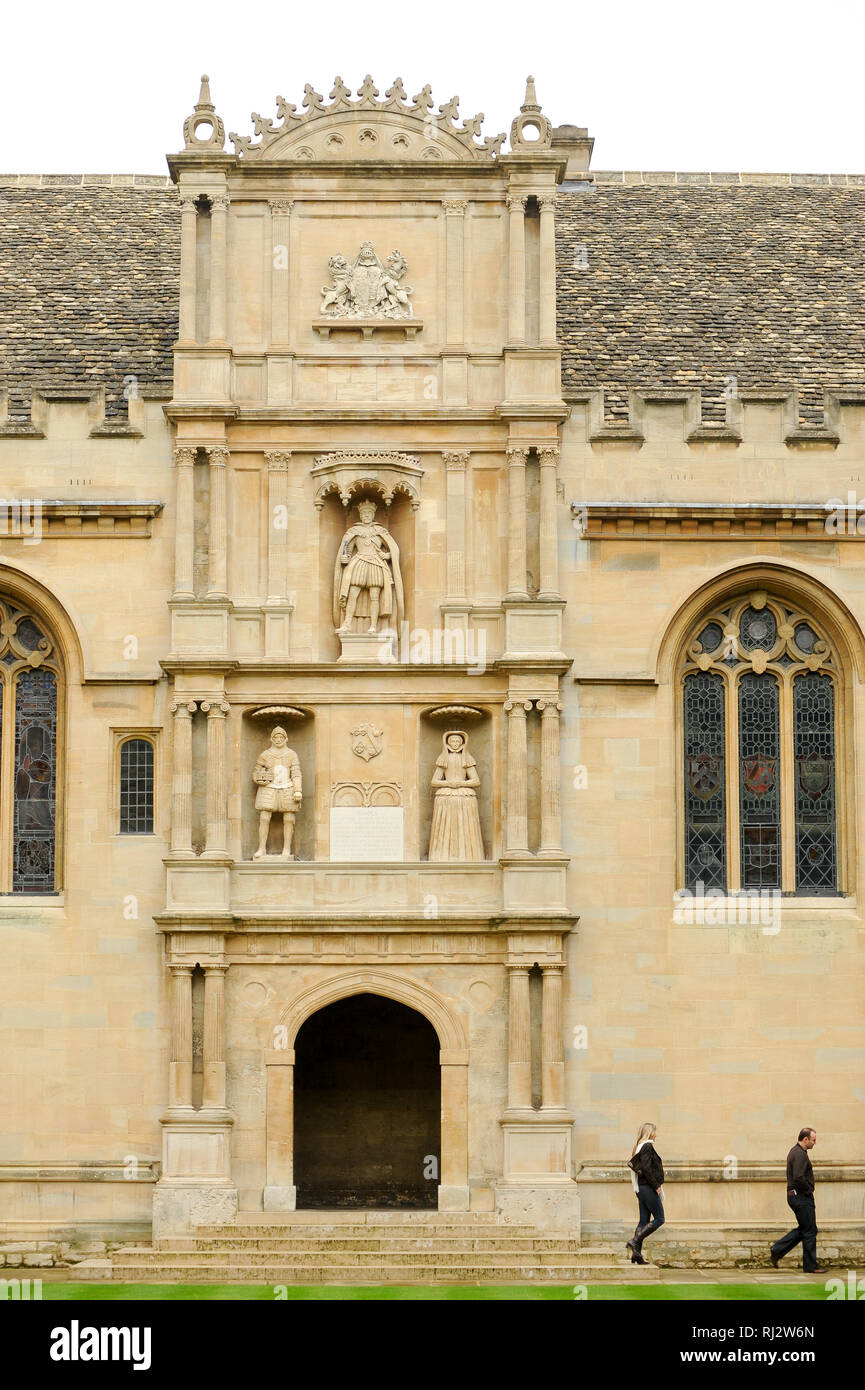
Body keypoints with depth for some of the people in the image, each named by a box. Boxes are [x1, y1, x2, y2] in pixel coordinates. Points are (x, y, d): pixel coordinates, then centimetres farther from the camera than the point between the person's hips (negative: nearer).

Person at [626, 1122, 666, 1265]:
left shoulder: (639, 1147, 16)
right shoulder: (647, 1146, -12)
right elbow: (646, 1168, -21)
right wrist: (656, 1186, -17)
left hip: (641, 1188, 10)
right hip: (648, 1187, -10)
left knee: (644, 1220, 9)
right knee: (659, 1219, -5)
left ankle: (636, 1254, 6)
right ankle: (635, 1241, -12)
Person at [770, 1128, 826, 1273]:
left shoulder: (795, 1151, 15)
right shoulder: (800, 1154, -18)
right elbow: (799, 1178, -28)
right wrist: (809, 1190, -13)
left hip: (795, 1196, 10)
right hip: (801, 1196, -10)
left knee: (803, 1229, 16)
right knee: (810, 1230, -2)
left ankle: (777, 1250, 12)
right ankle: (811, 1266, 4)